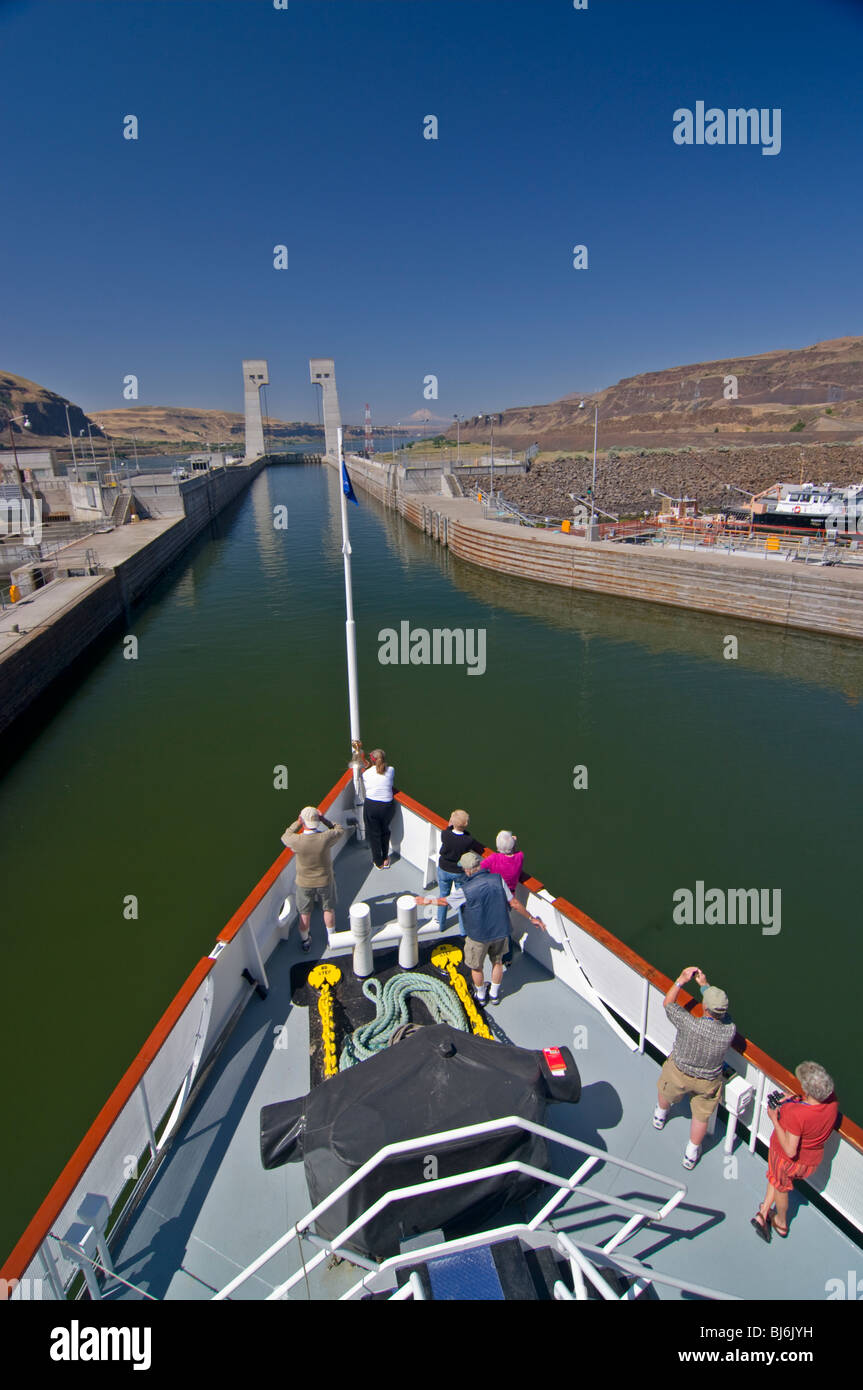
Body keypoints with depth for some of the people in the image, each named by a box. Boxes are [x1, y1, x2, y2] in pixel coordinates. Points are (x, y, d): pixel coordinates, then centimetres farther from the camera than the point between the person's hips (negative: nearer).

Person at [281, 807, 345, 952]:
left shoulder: (297, 841, -28)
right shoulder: (326, 838, -28)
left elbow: (285, 837, -3)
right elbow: (340, 829, -6)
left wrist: (297, 823, -4)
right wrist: (324, 820, -7)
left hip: (304, 884, 0)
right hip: (325, 881, 0)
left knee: (304, 913, 22)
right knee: (329, 909, 24)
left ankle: (305, 941, 42)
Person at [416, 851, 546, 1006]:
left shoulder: (465, 890, -22)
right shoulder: (497, 879, -15)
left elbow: (444, 901, -5)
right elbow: (514, 903, -8)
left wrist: (426, 900, 14)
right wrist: (531, 918, 6)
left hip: (479, 935, -3)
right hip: (501, 932, 3)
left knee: (476, 966, 22)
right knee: (497, 961, 26)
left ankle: (481, 995, 43)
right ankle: (494, 994, 44)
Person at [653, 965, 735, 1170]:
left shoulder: (690, 1024, -39)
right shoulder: (730, 1031, -30)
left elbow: (668, 1003, -20)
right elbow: (721, 1011, -6)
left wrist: (681, 980, -10)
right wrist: (704, 985, 3)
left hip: (679, 1074, -1)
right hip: (708, 1082, 1)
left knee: (666, 1093, 31)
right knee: (701, 1116, 26)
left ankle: (660, 1117, 59)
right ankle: (691, 1155, 44)